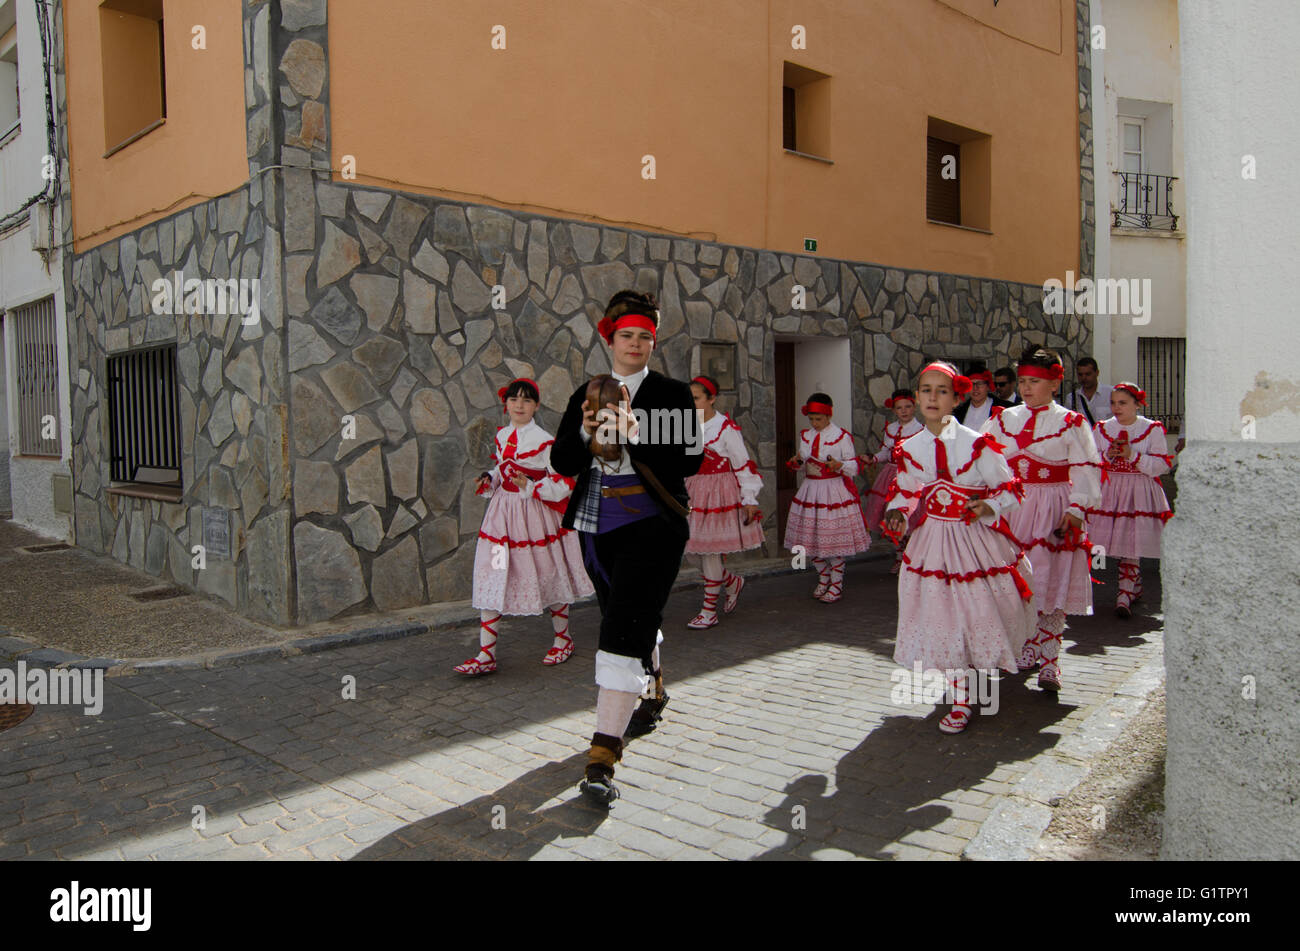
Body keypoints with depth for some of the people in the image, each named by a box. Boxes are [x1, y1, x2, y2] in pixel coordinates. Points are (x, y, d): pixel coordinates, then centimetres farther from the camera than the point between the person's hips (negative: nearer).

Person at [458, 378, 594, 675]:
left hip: (534, 516, -5)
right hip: (502, 514, 6)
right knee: (490, 580, 0)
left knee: (550, 577, 9)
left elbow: (564, 482, -12)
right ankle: (486, 655, 3)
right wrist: (489, 480, 3)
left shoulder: (544, 441, -12)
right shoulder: (501, 436, 7)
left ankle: (563, 639, 31)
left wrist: (531, 487, -23)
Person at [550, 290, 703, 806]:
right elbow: (561, 462, 5)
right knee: (636, 621, 22)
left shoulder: (672, 394, -2)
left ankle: (603, 755, -15)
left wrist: (636, 435, -23)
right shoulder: (586, 396, 10)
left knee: (624, 631, -15)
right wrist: (584, 432, -14)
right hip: (598, 526, 5)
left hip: (651, 525, -5)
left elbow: (690, 459, -12)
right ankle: (653, 696, 49)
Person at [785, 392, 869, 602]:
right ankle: (823, 578, 27)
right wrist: (797, 461, -4)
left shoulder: (842, 437, -7)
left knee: (834, 540, -2)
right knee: (811, 538, 8)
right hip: (810, 491, 5)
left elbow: (854, 467, -5)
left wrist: (839, 465, -25)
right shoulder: (805, 436, 9)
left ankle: (836, 585, 11)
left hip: (834, 492, -5)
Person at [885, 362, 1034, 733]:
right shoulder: (909, 449, 0)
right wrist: (897, 511, -3)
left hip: (974, 536, -3)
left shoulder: (976, 443, -11)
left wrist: (987, 508, -23)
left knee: (978, 610, 1)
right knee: (942, 614, 5)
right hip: (933, 538, 3)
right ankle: (960, 701, 21)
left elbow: (1009, 489, -5)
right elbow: (906, 488, 16)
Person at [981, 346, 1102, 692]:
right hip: (1013, 507, 4)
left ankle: (1049, 662, 3)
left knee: (1052, 582, -4)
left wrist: (1075, 510, -14)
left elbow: (1085, 471, -5)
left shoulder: (1070, 423, -1)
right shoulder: (1003, 420, 10)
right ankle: (1027, 651, 24)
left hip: (1052, 511, -4)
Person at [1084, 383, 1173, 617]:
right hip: (1109, 492, 3)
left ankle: (1124, 596, -3)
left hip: (1140, 493, -3)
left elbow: (1162, 465, -5)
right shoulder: (1101, 429, 8)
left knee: (1131, 542, -7)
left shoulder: (1153, 429, 0)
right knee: (1119, 542, 4)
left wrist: (1133, 455, -16)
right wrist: (1107, 455, -10)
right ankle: (1135, 586, 27)